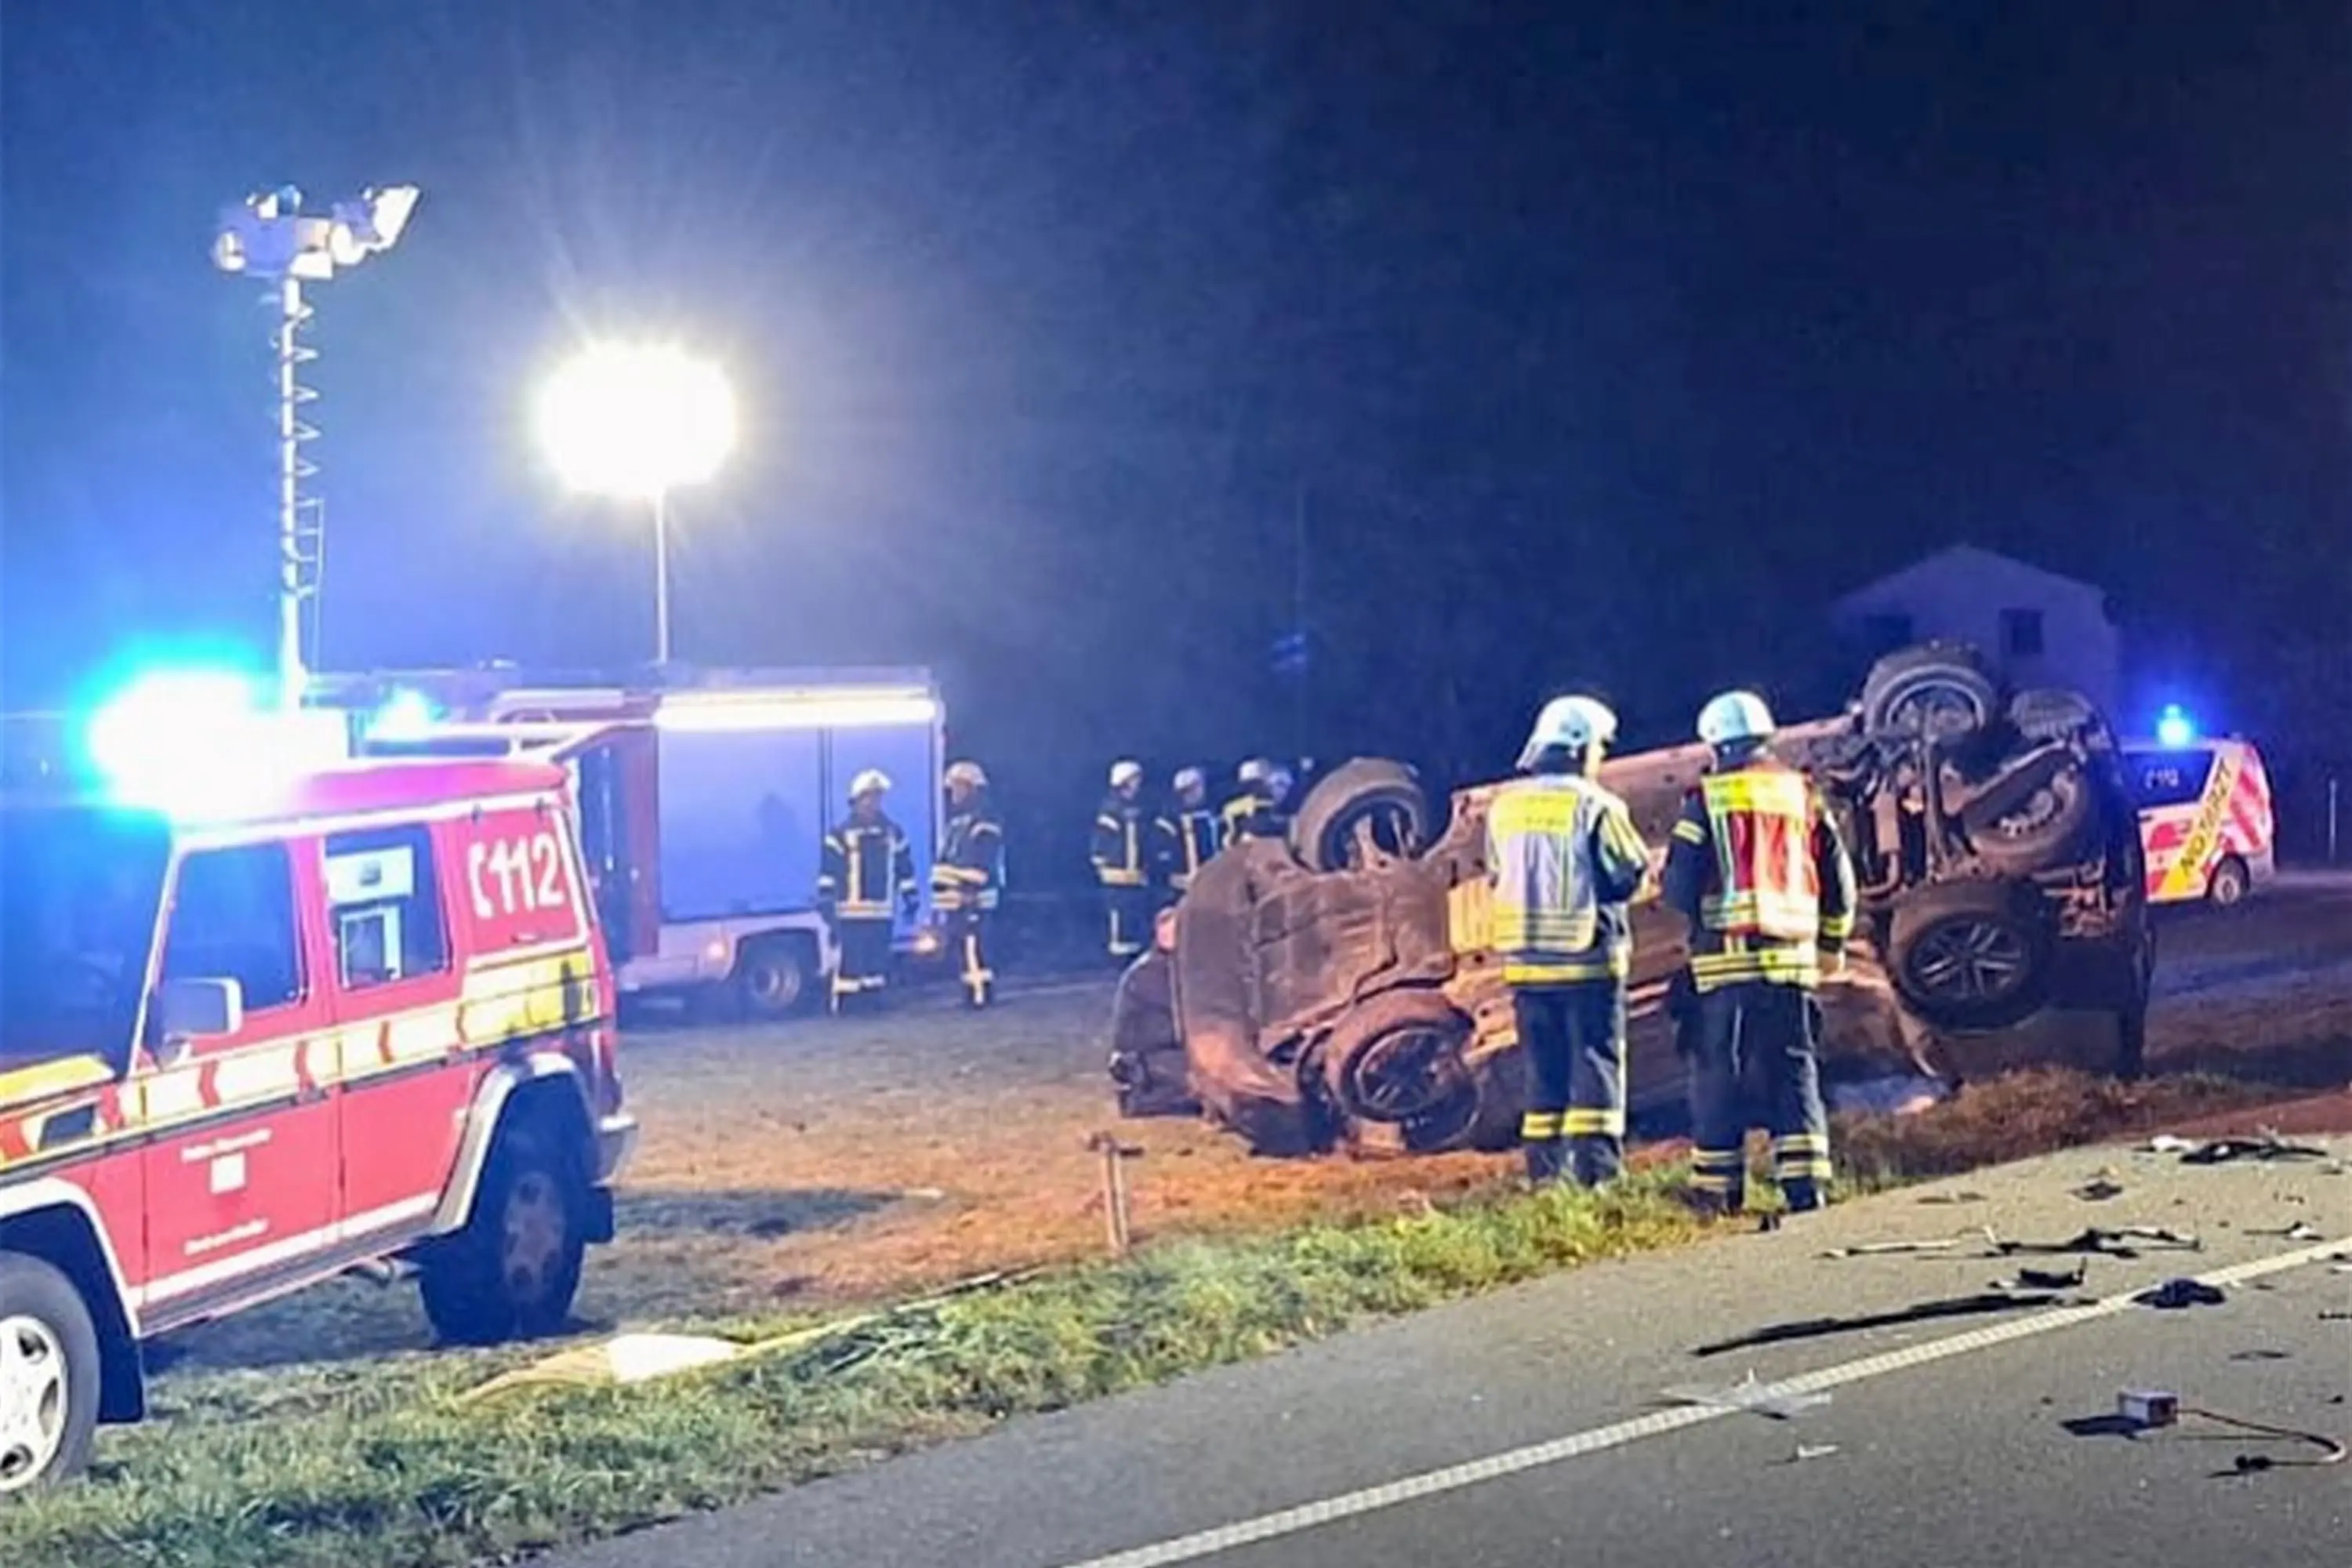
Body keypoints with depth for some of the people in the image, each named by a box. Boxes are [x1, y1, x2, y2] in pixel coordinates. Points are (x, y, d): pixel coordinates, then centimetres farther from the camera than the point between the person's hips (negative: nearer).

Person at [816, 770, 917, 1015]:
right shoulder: (841, 834, -2)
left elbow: (905, 868, 16)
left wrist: (910, 900, 13)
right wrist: (825, 902, -9)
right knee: (851, 958, -9)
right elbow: (828, 870, -4)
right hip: (851, 912, -4)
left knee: (879, 959, 6)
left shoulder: (893, 833, 12)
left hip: (882, 912, 4)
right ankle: (841, 1004, -7)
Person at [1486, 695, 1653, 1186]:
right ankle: (1597, 1173, -6)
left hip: (1526, 962, 5)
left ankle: (1545, 1177, 11)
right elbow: (1630, 874, -9)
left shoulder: (1504, 806, 5)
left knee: (1546, 1072, 11)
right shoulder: (1594, 804, -12)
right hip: (1588, 960, -5)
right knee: (1597, 1069, 0)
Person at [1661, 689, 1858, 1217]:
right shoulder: (1802, 794, 9)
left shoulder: (1707, 800, -2)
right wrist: (1832, 942, 24)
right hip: (1793, 956, 3)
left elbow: (1679, 886, -4)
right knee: (1794, 1072, 5)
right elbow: (1839, 880, 11)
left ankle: (1716, 1190, 7)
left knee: (1720, 1074, 4)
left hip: (1725, 957, -3)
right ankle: (1805, 1181, -3)